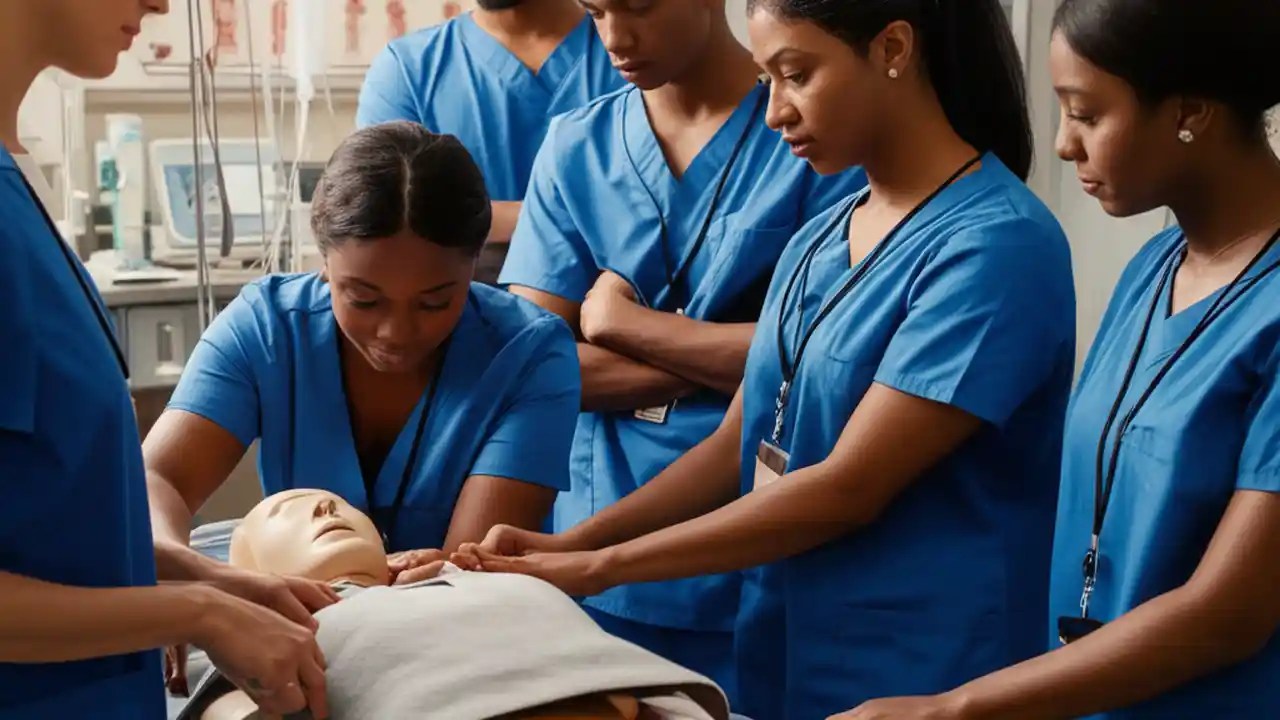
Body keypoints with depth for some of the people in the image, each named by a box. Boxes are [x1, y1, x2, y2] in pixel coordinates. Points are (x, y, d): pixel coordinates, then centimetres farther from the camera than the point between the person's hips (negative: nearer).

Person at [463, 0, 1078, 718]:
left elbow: (848, 488, -20)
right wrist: (568, 544, -4)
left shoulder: (996, 244, -17)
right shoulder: (818, 241, 8)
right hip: (779, 660, 7)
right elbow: (740, 444, 9)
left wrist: (600, 566, -17)